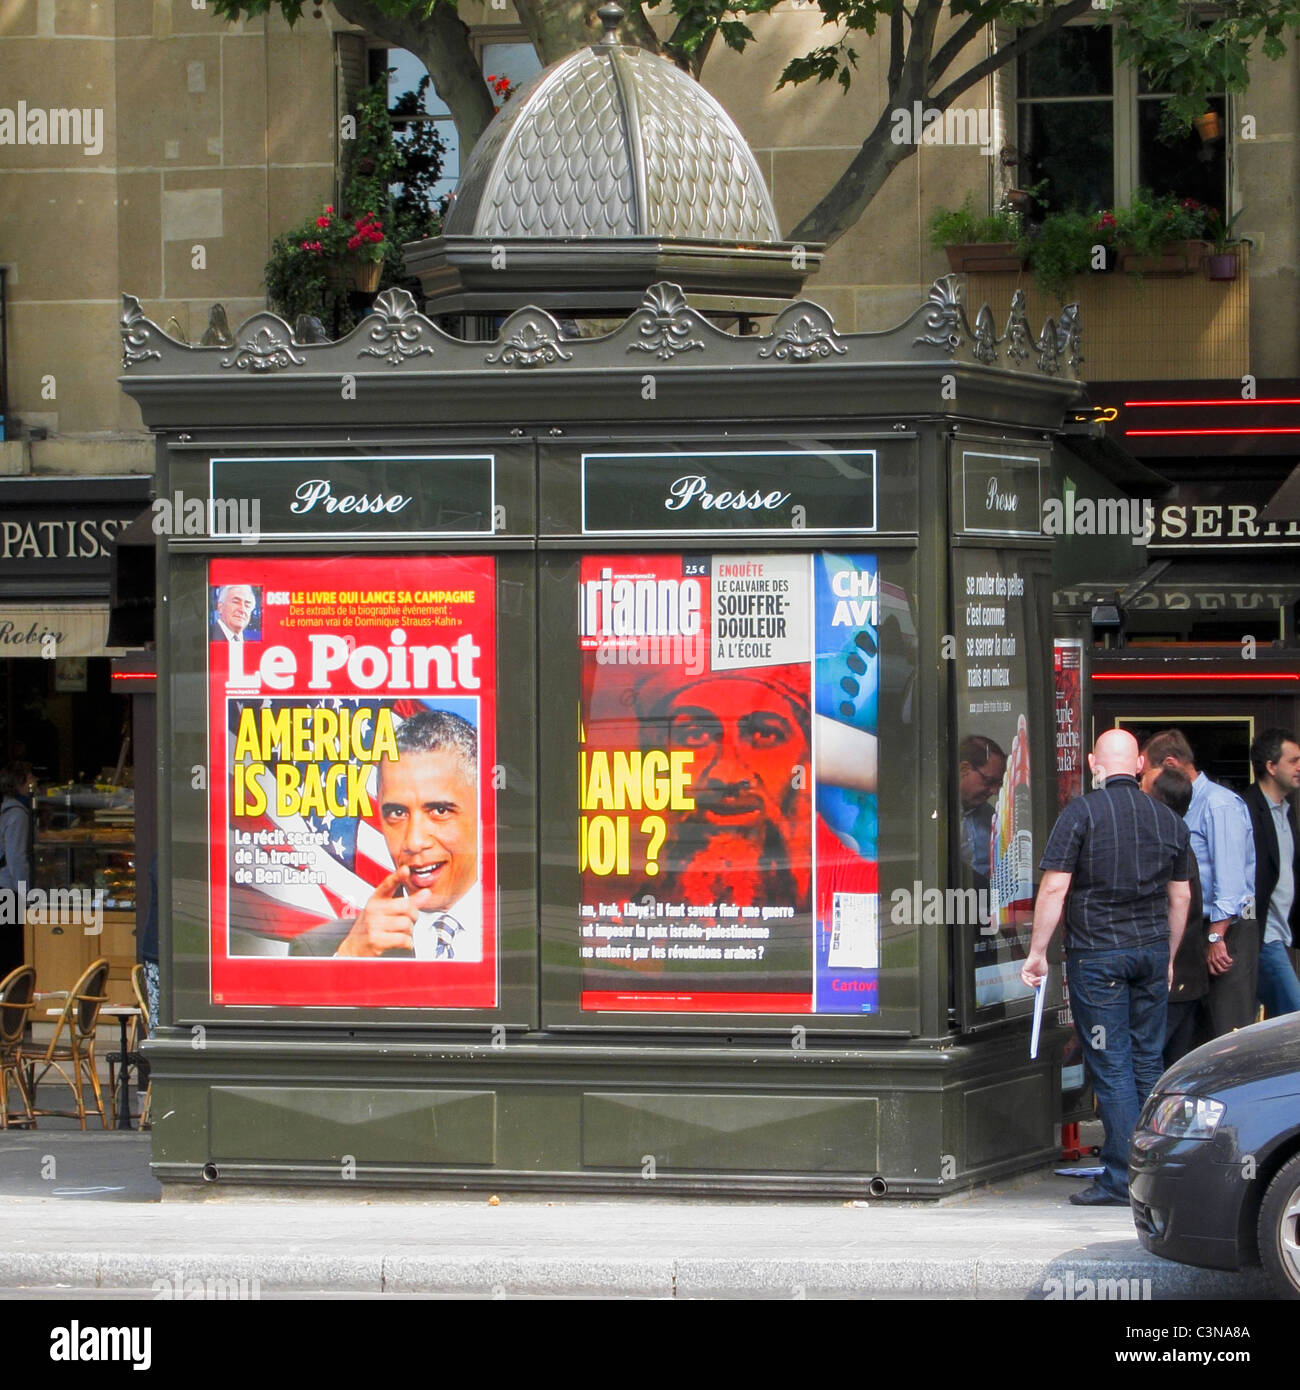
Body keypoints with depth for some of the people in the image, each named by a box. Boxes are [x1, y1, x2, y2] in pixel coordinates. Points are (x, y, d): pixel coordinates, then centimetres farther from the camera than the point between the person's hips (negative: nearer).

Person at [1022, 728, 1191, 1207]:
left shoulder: (1081, 813, -8)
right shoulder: (1167, 819, 7)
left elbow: (1054, 887, -12)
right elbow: (1180, 896, 13)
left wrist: (1037, 953, -5)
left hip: (1097, 952, -4)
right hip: (1152, 950, 4)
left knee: (1111, 1065, -3)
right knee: (1147, 1061, 11)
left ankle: (1121, 1177, -5)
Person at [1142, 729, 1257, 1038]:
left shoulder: (1220, 804, -12)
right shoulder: (1184, 807, 17)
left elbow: (1229, 879, -19)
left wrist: (1216, 937, -22)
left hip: (1229, 930, -9)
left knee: (1229, 1028, -12)